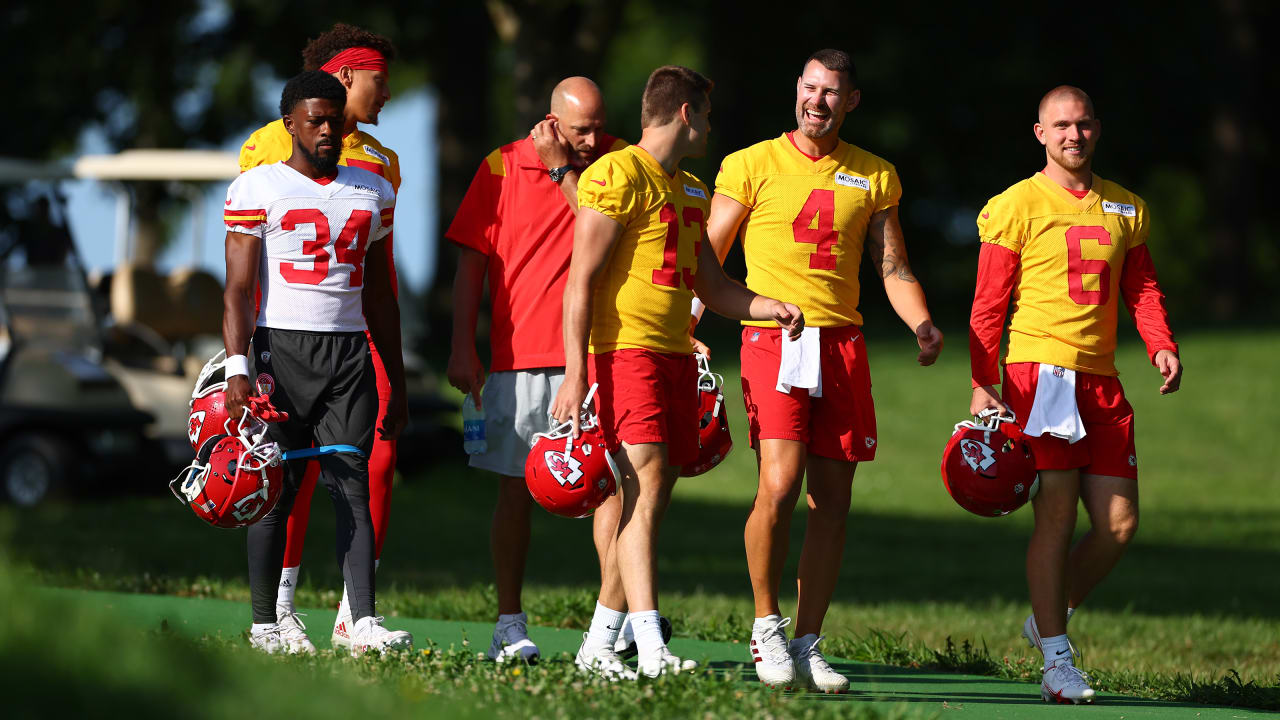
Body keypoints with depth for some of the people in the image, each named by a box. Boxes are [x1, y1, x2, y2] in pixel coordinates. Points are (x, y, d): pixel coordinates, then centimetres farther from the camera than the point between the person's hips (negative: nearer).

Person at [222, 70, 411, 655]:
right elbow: (238, 289, -3)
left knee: (352, 484, -6)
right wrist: (237, 368, -15)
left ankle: (364, 621, -13)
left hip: (350, 350, 3)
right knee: (276, 489, -2)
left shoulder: (372, 192, 15)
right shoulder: (259, 189, 0)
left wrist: (397, 384, 19)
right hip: (281, 345, -3)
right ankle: (264, 623, 5)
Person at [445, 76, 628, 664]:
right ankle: (510, 625, 9)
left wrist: (563, 169, -11)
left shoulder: (616, 161, 5)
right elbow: (471, 262, 5)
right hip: (518, 356, 0)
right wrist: (462, 348, 0)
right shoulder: (502, 168, 3)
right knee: (516, 490, 3)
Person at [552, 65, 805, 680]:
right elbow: (581, 281, -11)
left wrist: (768, 307, 9)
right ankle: (650, 649, -27)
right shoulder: (618, 174, -7)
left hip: (675, 353, 9)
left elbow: (710, 286, 29)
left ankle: (597, 646, 13)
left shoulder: (691, 191, 22)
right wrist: (576, 372, -19)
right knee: (646, 485, -18)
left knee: (650, 499, 6)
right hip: (624, 349, -9)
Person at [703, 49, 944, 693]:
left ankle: (807, 645, 12)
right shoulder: (752, 166, 3)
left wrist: (921, 324, -5)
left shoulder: (874, 178, 12)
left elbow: (893, 270, 14)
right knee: (779, 484, -18)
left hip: (841, 344, 4)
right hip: (772, 341, -4)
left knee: (832, 500, 2)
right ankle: (766, 625, 1)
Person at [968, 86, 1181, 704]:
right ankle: (1056, 662, -6)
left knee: (1120, 523, 1)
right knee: (1056, 514, -11)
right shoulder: (1018, 206, 0)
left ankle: (1047, 617, 22)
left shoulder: (1125, 209, 15)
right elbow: (988, 304, -2)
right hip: (1038, 372, -5)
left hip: (1101, 381, 5)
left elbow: (1141, 287, 19)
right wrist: (983, 385, -11)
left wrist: (1161, 346, -1)